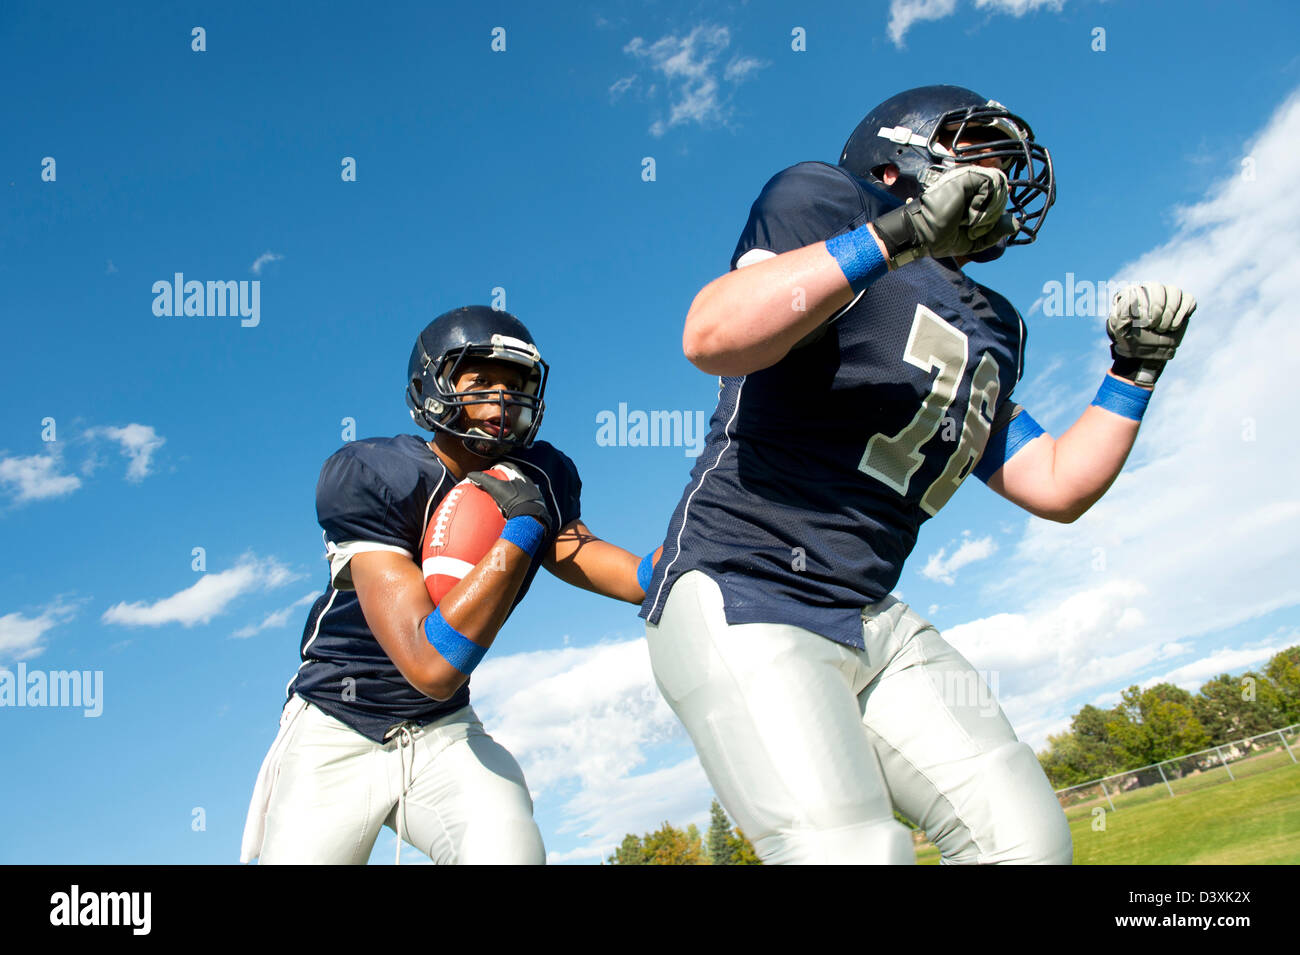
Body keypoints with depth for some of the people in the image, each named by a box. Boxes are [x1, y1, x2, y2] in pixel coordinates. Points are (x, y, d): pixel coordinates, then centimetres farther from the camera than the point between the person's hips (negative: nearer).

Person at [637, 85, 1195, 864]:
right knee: (854, 850, -20)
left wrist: (1135, 371, 14)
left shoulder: (987, 334, 19)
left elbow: (1056, 486, 22)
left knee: (1024, 838, 2)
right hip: (738, 600, -8)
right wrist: (898, 234, -27)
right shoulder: (827, 206, -4)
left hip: (871, 624, 8)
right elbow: (714, 338, -24)